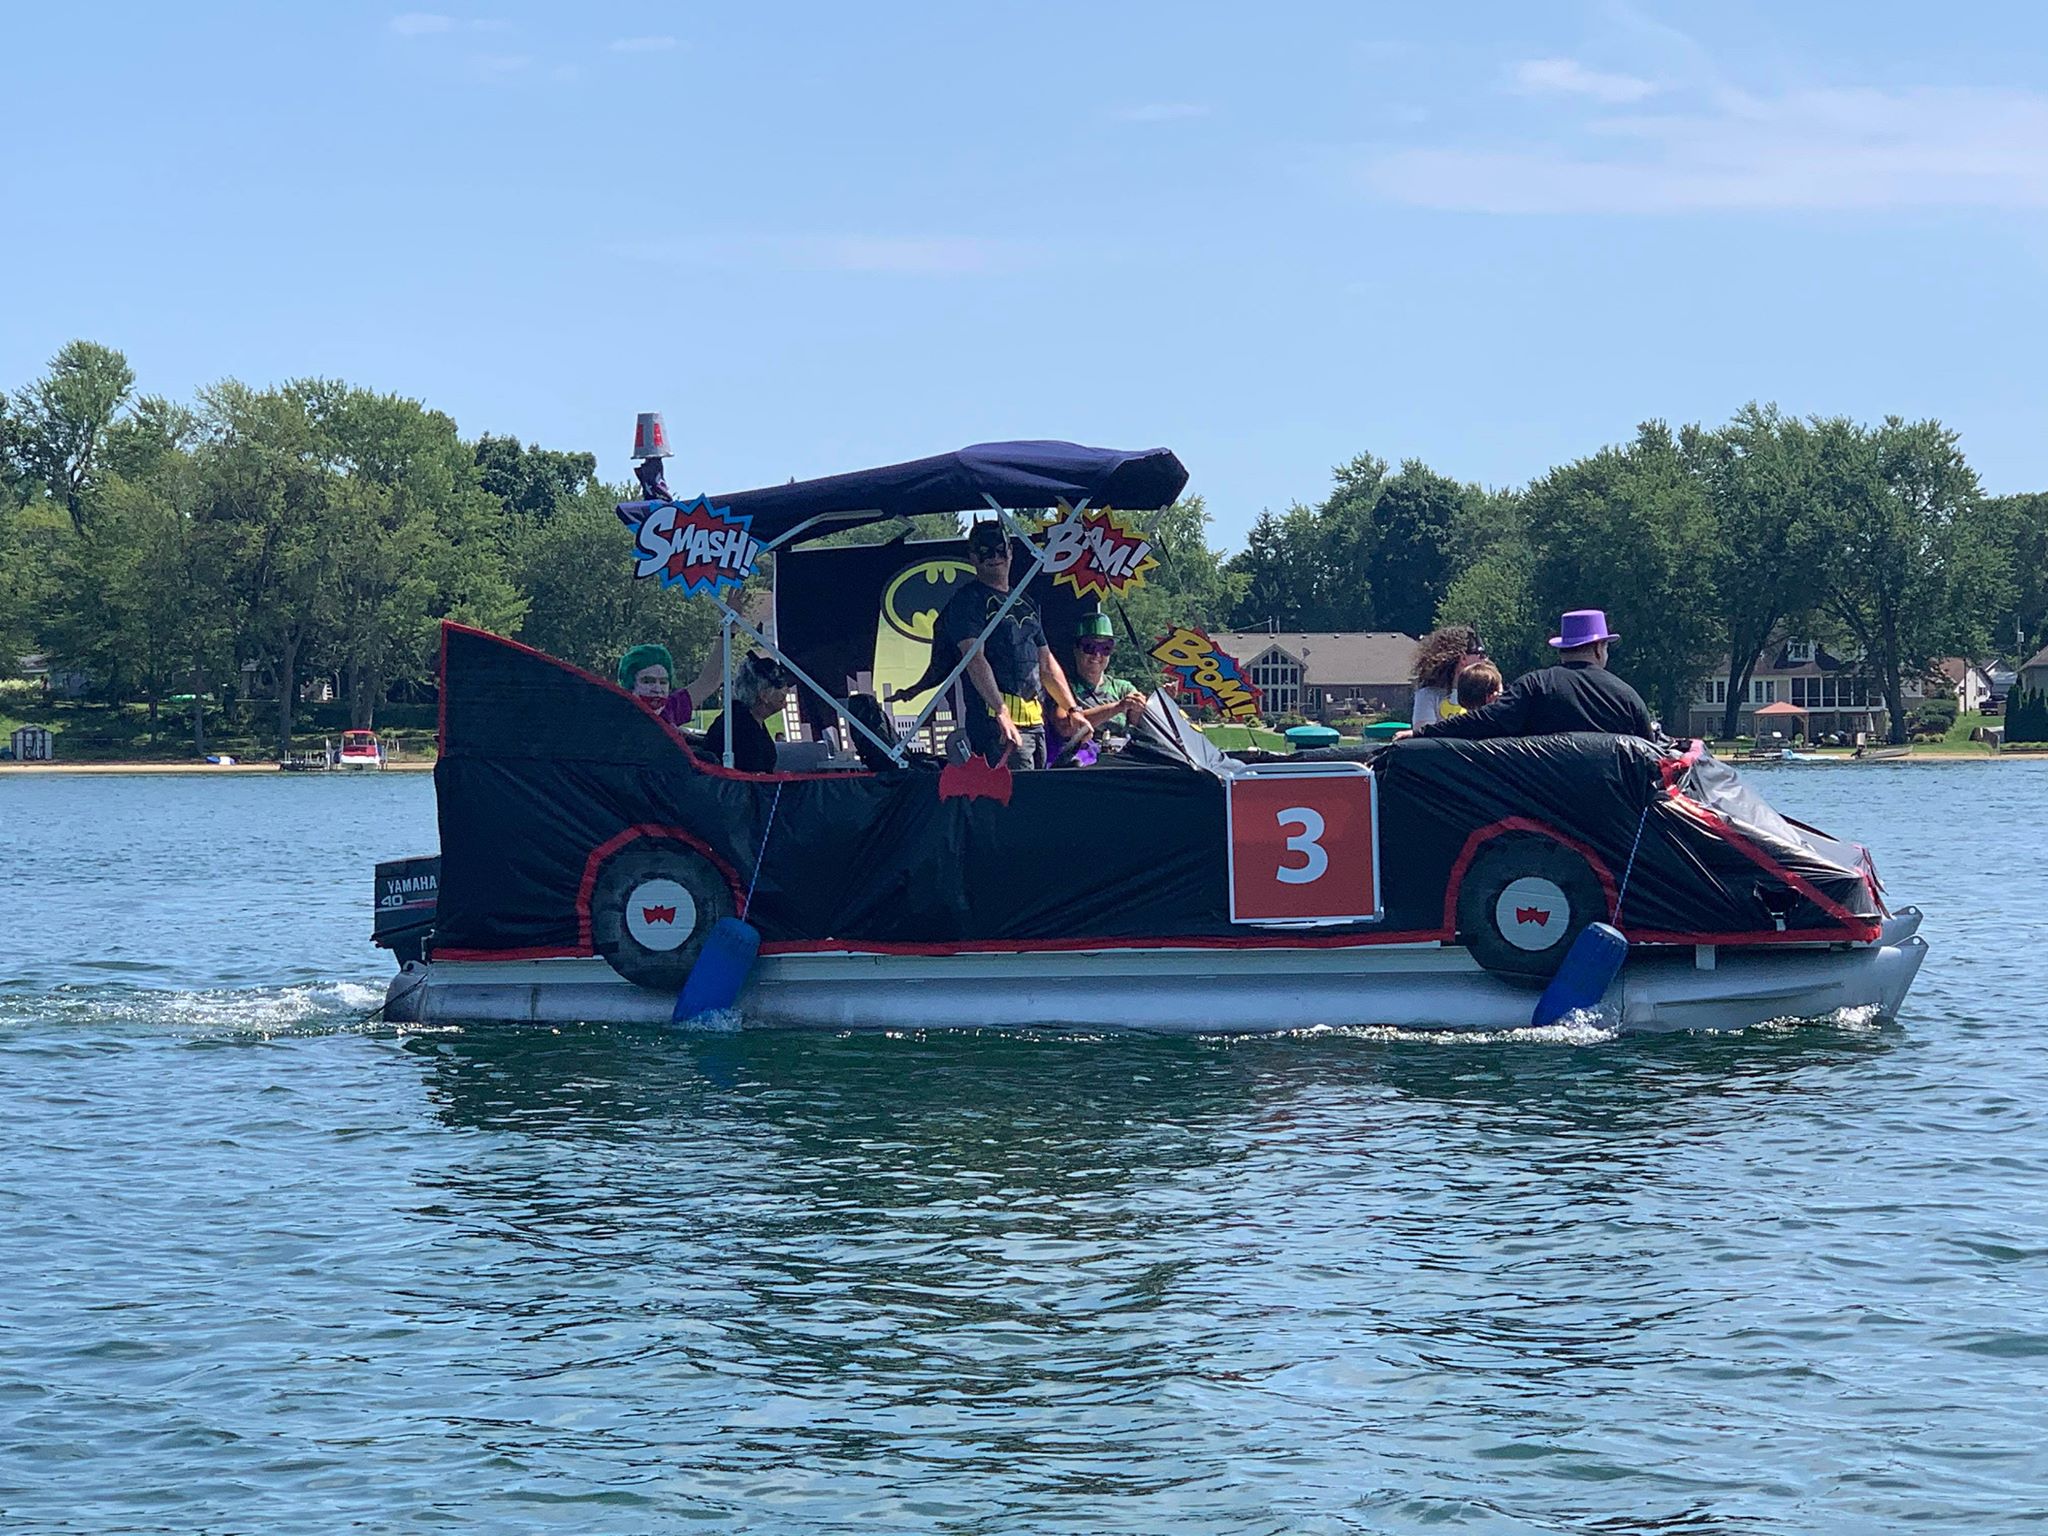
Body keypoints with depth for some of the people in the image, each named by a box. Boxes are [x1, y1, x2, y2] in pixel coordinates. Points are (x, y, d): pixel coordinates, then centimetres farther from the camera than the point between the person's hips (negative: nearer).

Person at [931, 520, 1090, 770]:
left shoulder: (1025, 604, 25)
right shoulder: (967, 600, -1)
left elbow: (1047, 664, 27)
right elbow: (974, 658, -13)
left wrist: (1073, 711, 18)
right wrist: (1002, 714, -25)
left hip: (1035, 721, 8)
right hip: (995, 720, -8)